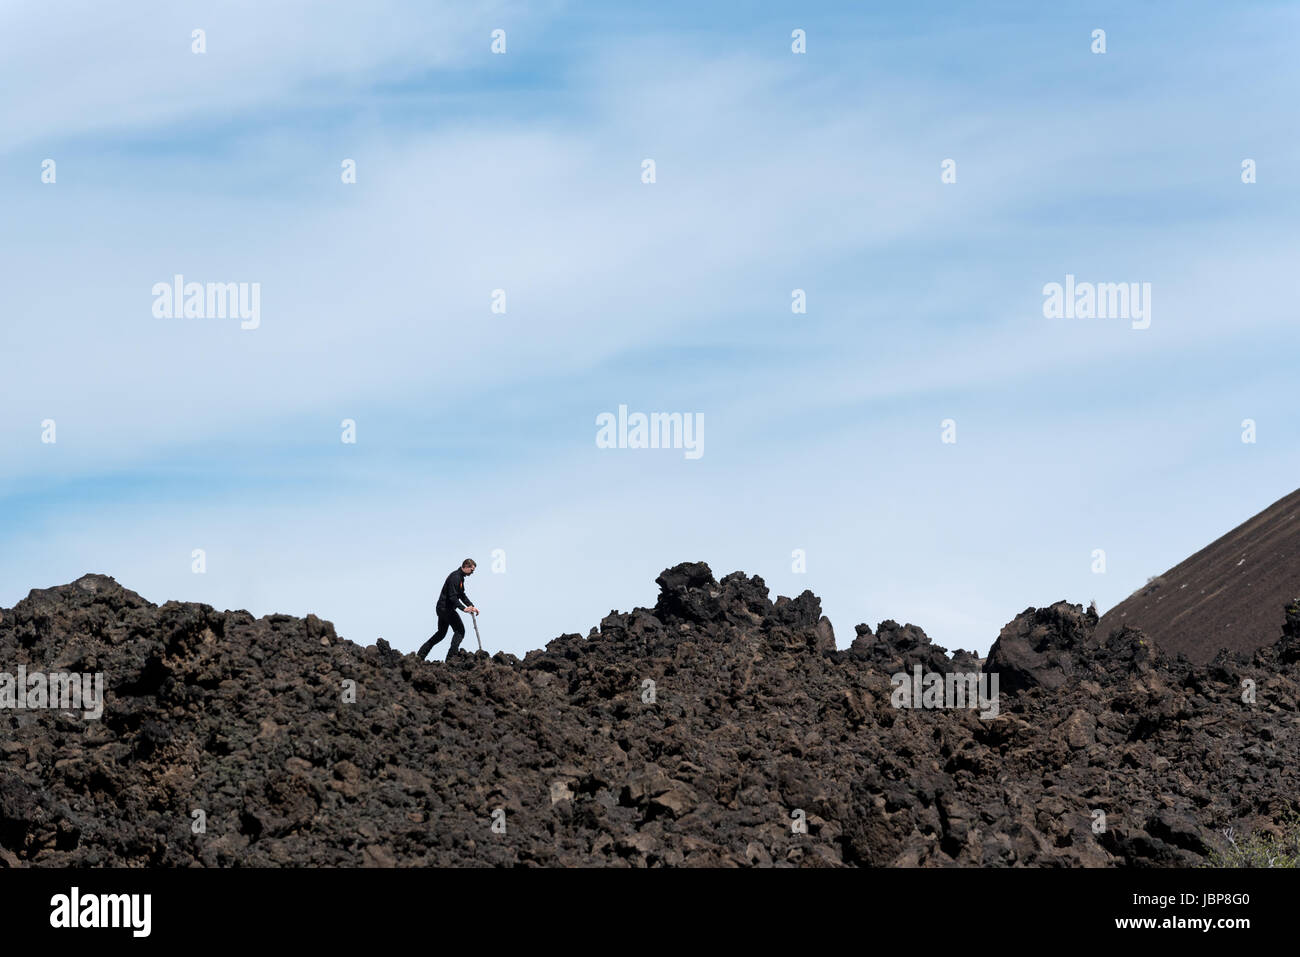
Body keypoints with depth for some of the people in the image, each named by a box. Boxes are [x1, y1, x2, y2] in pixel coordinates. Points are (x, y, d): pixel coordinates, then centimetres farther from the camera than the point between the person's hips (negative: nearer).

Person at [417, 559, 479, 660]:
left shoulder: (460, 577, 16)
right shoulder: (455, 577, -18)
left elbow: (462, 595, 22)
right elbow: (452, 597, -25)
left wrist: (471, 606, 11)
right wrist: (464, 608, -29)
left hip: (442, 607, 10)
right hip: (446, 608, -10)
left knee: (441, 633, 19)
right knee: (460, 631, -8)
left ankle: (421, 654, 21)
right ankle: (451, 656, -12)